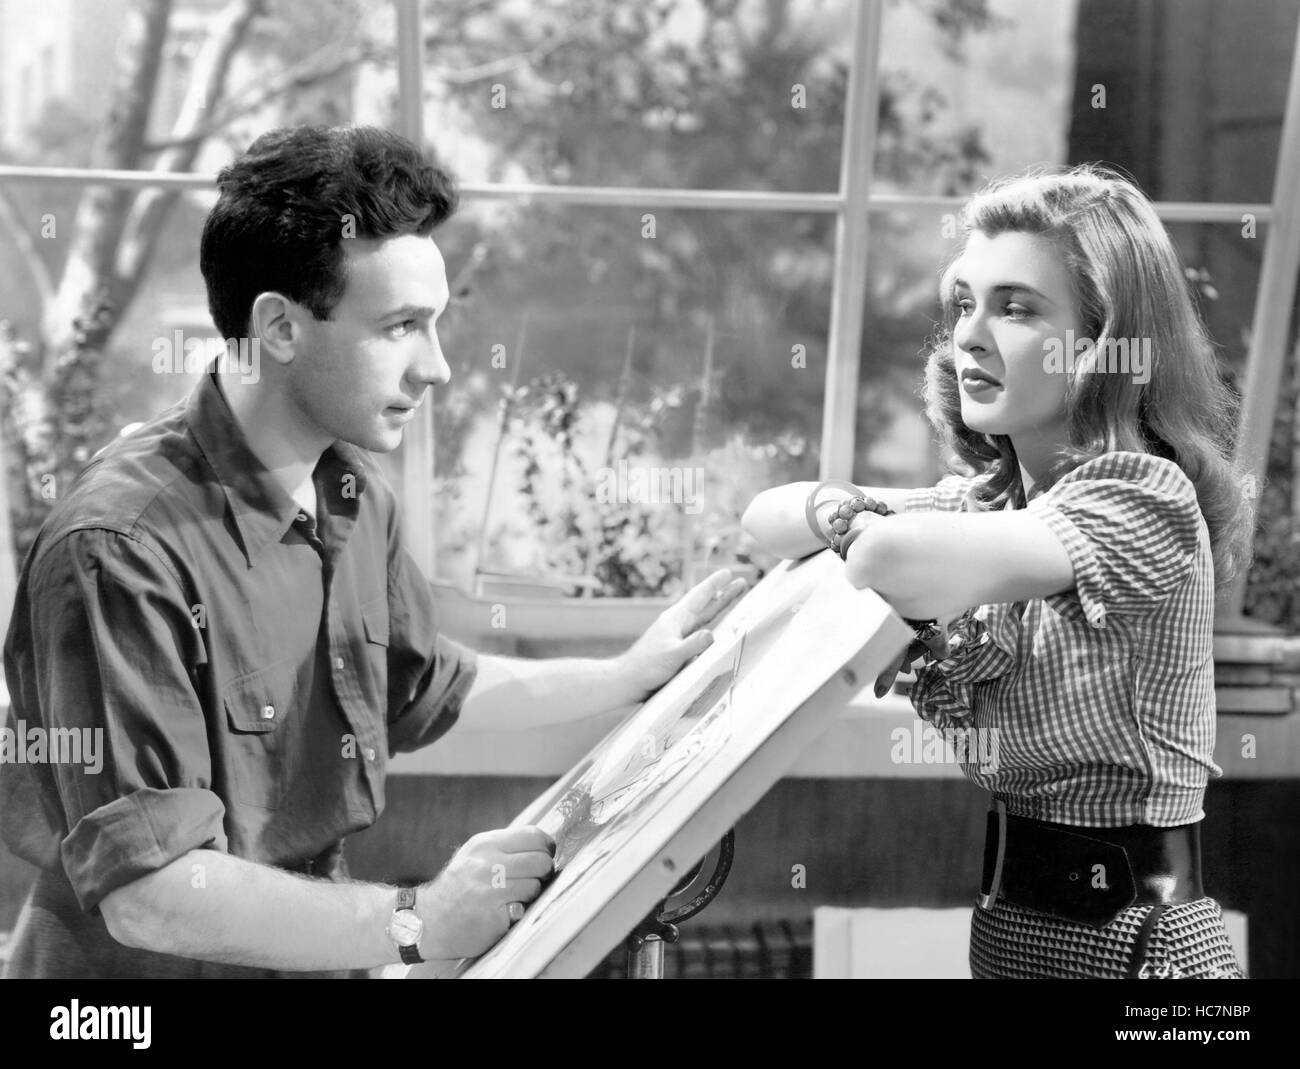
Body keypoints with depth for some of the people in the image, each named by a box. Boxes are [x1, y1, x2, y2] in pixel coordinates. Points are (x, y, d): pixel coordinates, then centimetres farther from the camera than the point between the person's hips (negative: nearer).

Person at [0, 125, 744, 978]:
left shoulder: (357, 495, 2)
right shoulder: (124, 548, -24)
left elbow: (429, 692, 17)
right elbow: (148, 893, -25)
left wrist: (632, 676, 11)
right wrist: (420, 924, -23)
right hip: (146, 967, -6)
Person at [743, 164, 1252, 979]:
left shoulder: (1141, 495, -19)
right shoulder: (992, 497, 6)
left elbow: (905, 562, -33)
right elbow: (763, 516, 6)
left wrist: (876, 540, -10)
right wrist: (841, 511, -16)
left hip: (1130, 933, -7)